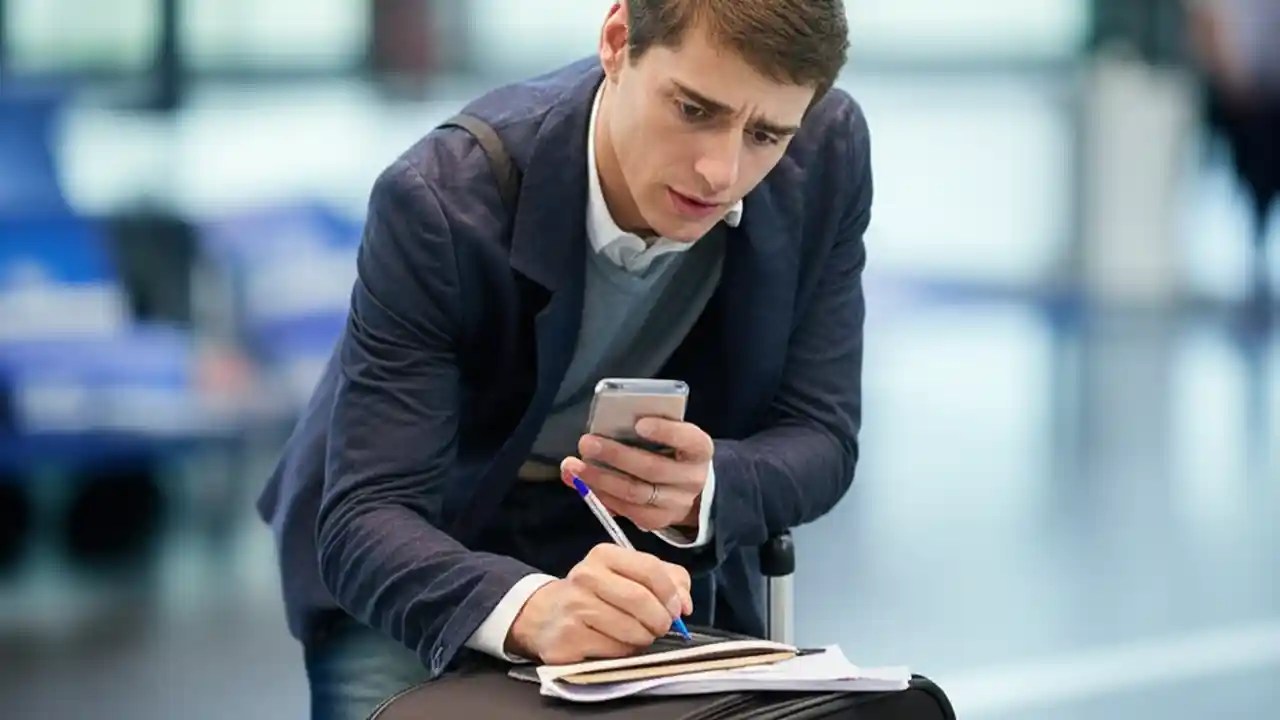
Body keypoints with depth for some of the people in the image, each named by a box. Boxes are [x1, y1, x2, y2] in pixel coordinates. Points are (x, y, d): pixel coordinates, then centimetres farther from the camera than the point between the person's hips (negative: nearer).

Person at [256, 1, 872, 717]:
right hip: (423, 569, -2)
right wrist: (532, 609, -54)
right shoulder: (440, 202, -31)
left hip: (664, 555, 2)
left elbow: (821, 435, -12)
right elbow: (366, 521, -34)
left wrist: (704, 491, -35)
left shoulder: (829, 154, -20)